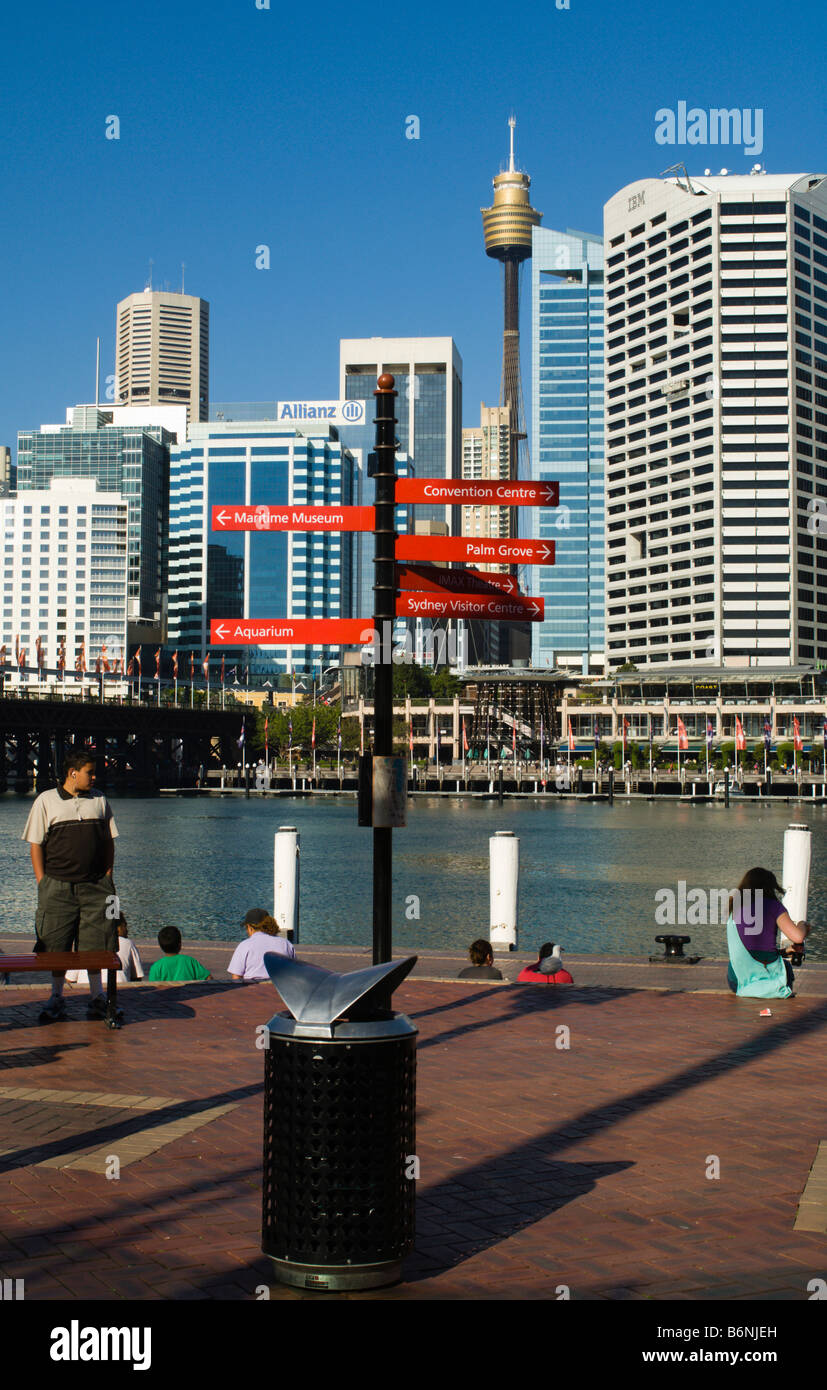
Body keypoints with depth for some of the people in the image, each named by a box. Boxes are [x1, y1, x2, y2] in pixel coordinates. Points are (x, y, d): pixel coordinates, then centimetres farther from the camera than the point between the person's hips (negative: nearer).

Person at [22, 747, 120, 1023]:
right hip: (58, 885, -2)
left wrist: (107, 878, 7)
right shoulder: (46, 801, 2)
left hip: (94, 886, 2)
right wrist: (43, 884, -4)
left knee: (95, 944, 2)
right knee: (57, 947, 2)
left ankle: (96, 997, 15)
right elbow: (36, 845, 2)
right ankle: (57, 998, 14)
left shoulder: (99, 800, 10)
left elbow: (108, 842, 15)